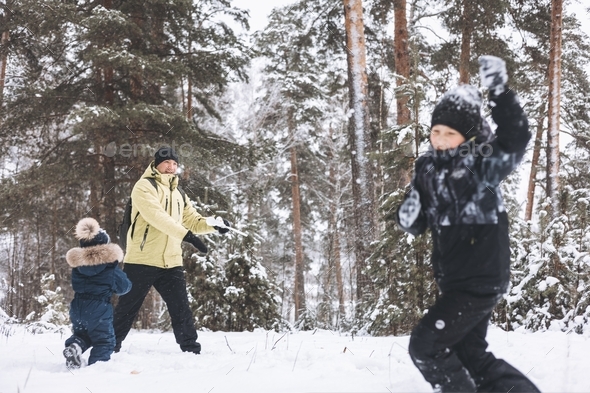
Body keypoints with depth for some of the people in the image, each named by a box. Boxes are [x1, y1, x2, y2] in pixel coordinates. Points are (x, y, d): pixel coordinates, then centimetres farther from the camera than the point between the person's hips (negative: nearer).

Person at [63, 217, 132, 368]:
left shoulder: (77, 261, 3)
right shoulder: (110, 264, -8)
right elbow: (124, 286, -1)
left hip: (78, 307, 5)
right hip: (100, 308, -4)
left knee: (81, 333, 26)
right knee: (104, 340, 7)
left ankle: (74, 346, -4)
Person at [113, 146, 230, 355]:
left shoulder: (178, 194, 18)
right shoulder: (144, 187, -7)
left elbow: (192, 220, 16)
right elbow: (157, 216, -21)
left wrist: (213, 225, -5)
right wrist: (186, 234, -30)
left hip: (171, 263, 6)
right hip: (142, 261, -6)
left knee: (181, 309, 5)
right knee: (126, 309, 3)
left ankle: (191, 349, 12)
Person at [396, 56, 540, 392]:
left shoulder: (484, 164, -15)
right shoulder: (429, 169, 2)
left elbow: (517, 139, -35)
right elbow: (418, 225, 10)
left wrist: (500, 92, -46)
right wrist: (409, 216, -13)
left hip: (482, 279, -8)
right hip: (453, 279, 8)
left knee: (425, 345, -10)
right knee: (470, 356, 18)